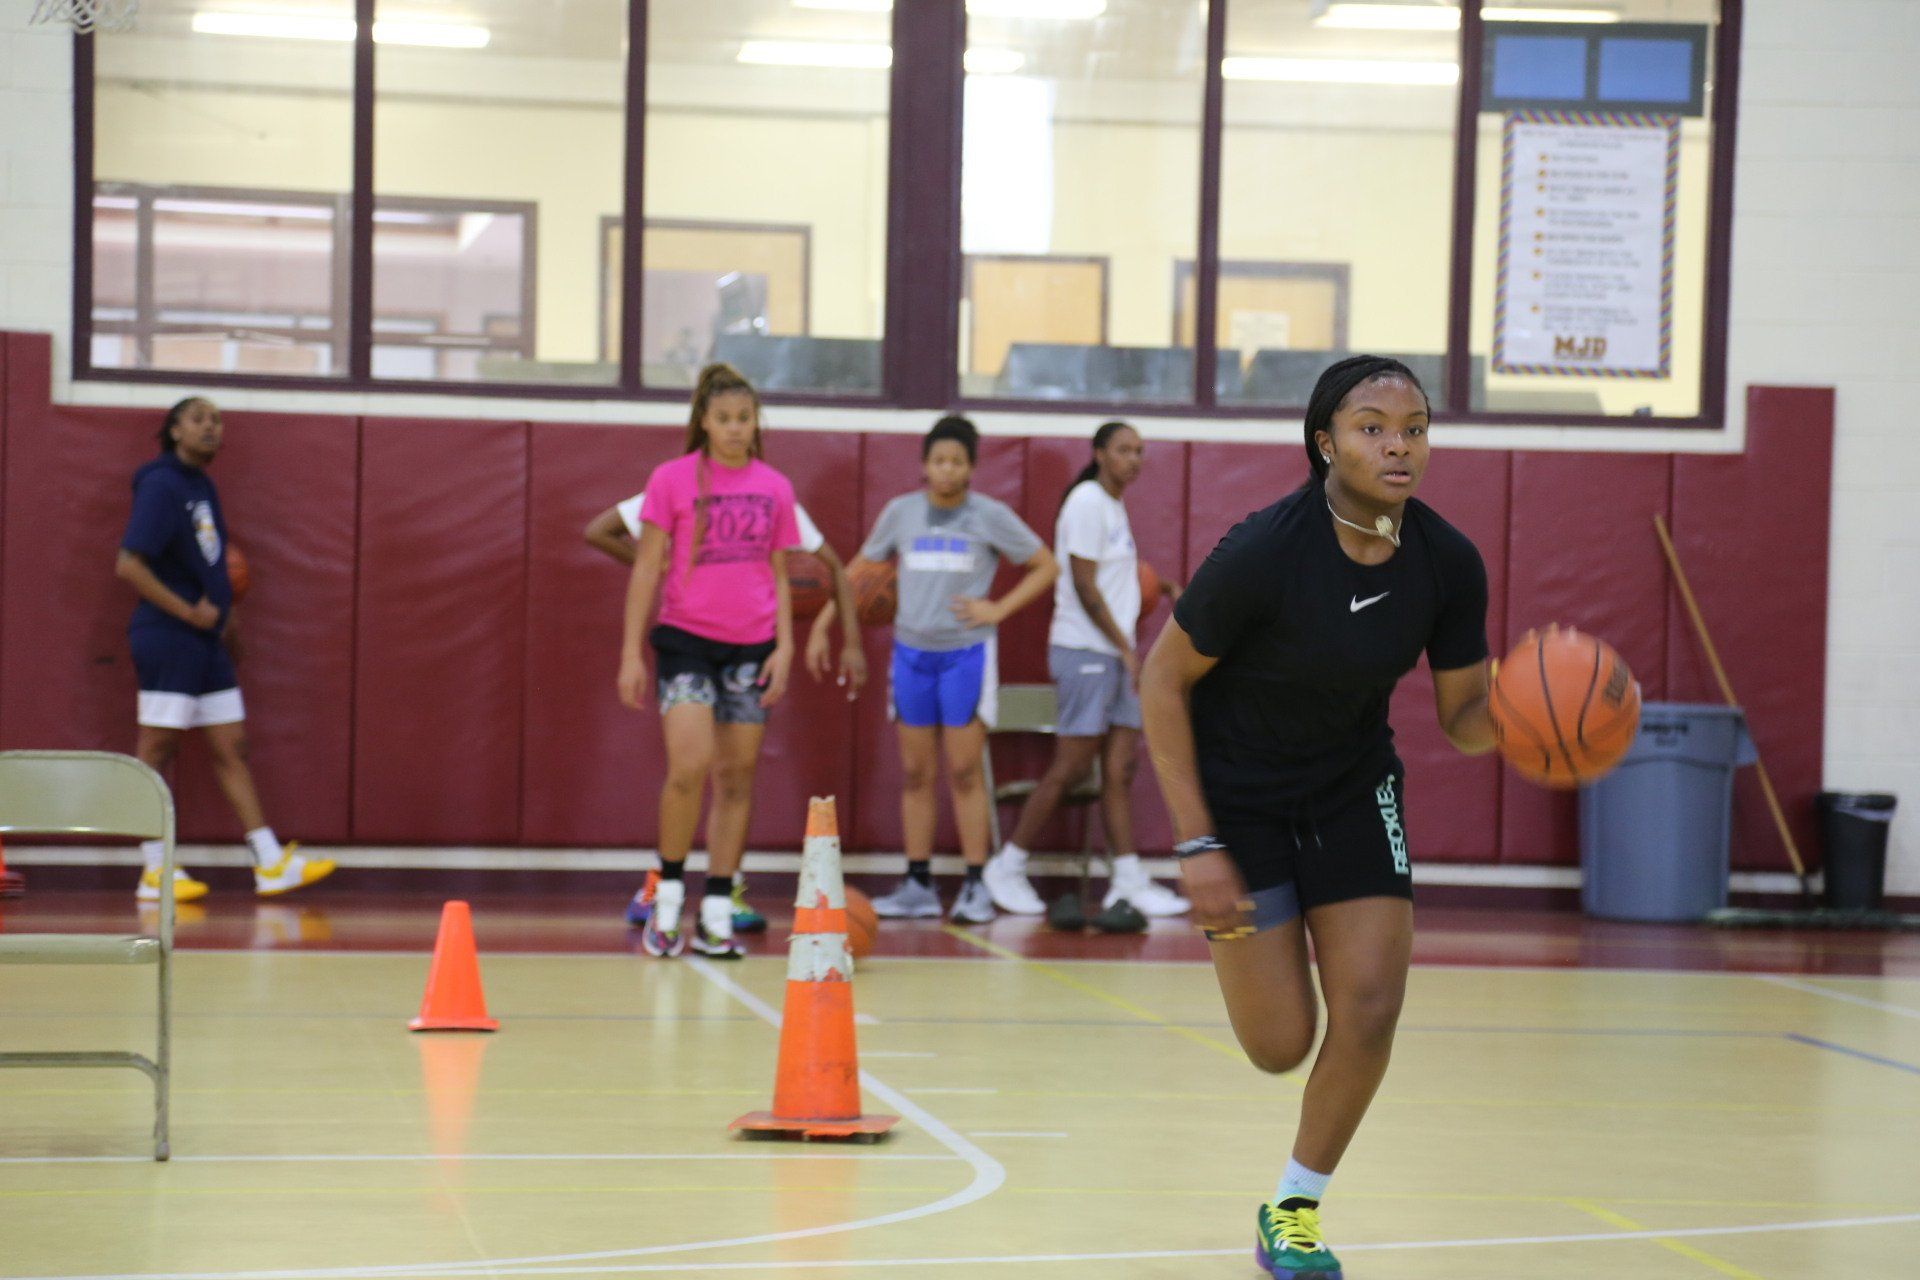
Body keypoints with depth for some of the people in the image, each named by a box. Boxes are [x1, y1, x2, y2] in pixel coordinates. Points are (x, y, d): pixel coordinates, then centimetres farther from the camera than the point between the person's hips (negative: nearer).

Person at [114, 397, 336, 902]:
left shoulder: (202, 487, 15)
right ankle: (155, 872, 2)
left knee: (231, 748, 8)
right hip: (167, 639, -9)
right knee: (156, 750, -3)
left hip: (206, 641, 9)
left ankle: (270, 863, 8)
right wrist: (190, 612, -17)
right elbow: (129, 566, -18)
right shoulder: (160, 486, -12)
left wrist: (223, 612, 14)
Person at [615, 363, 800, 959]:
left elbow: (779, 575, 13)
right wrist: (631, 652, -3)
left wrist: (785, 646, 2)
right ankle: (668, 896, 0)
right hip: (686, 639, -3)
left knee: (737, 779, 4)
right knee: (689, 768, -18)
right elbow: (646, 568, 0)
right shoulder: (672, 479, -1)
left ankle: (716, 915, 10)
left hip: (750, 647, 3)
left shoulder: (774, 488, 7)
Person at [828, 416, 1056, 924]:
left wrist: (1000, 609, -7)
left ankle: (974, 886, 0)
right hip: (911, 653, 3)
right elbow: (860, 569, 15)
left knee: (965, 772, -5)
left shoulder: (991, 516, -3)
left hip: (966, 653, -3)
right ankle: (918, 886, 13)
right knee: (916, 774, 7)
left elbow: (1046, 567, 3)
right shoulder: (901, 512, 5)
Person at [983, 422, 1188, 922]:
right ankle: (1007, 867, 3)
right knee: (1071, 765, -7)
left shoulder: (1114, 505, 17)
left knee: (1121, 767, 4)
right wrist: (1125, 649, -15)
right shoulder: (1088, 502, -12)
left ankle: (1128, 881, 3)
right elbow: (1083, 586, -16)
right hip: (1085, 651, -9)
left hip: (1115, 654, 9)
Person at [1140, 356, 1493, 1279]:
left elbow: (1464, 716, -3)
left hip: (1354, 788, 4)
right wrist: (1197, 845, -20)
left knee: (1369, 1013, -8)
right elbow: (1163, 680, -17)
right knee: (1281, 1045, -5)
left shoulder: (1448, 563, -14)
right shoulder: (1263, 551, -27)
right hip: (1241, 795, -4)